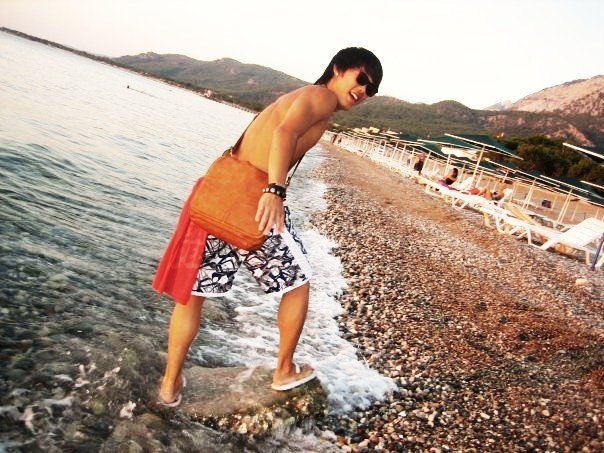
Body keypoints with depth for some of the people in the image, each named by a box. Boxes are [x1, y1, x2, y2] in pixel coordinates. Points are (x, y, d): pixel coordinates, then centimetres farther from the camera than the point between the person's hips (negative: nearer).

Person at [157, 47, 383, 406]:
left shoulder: (297, 96, 25)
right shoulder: (322, 96, 0)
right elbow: (285, 133, -21)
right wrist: (275, 191, -30)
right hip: (259, 206, -8)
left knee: (195, 292, 16)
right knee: (298, 282, 17)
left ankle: (171, 384, 25)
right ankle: (285, 370, 32)